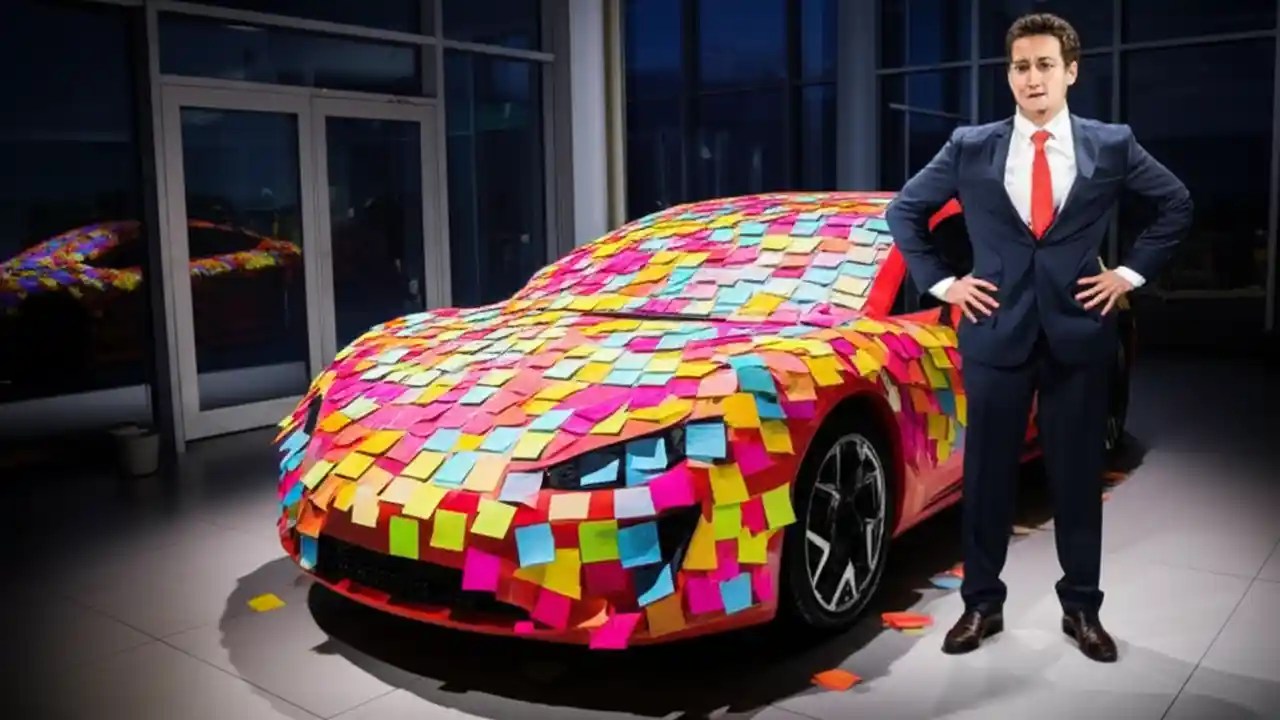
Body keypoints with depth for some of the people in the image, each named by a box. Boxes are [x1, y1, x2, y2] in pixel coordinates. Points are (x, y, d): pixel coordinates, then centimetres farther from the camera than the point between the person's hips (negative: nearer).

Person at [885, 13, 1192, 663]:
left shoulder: (1112, 146, 2)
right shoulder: (970, 147, 0)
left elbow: (1177, 203, 13)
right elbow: (903, 211, 8)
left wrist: (1131, 272, 4)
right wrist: (940, 283, 1)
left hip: (1078, 334, 1)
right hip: (995, 332, 0)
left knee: (1078, 479, 9)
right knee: (987, 477, 6)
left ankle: (1081, 608, 25)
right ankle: (982, 604, 20)